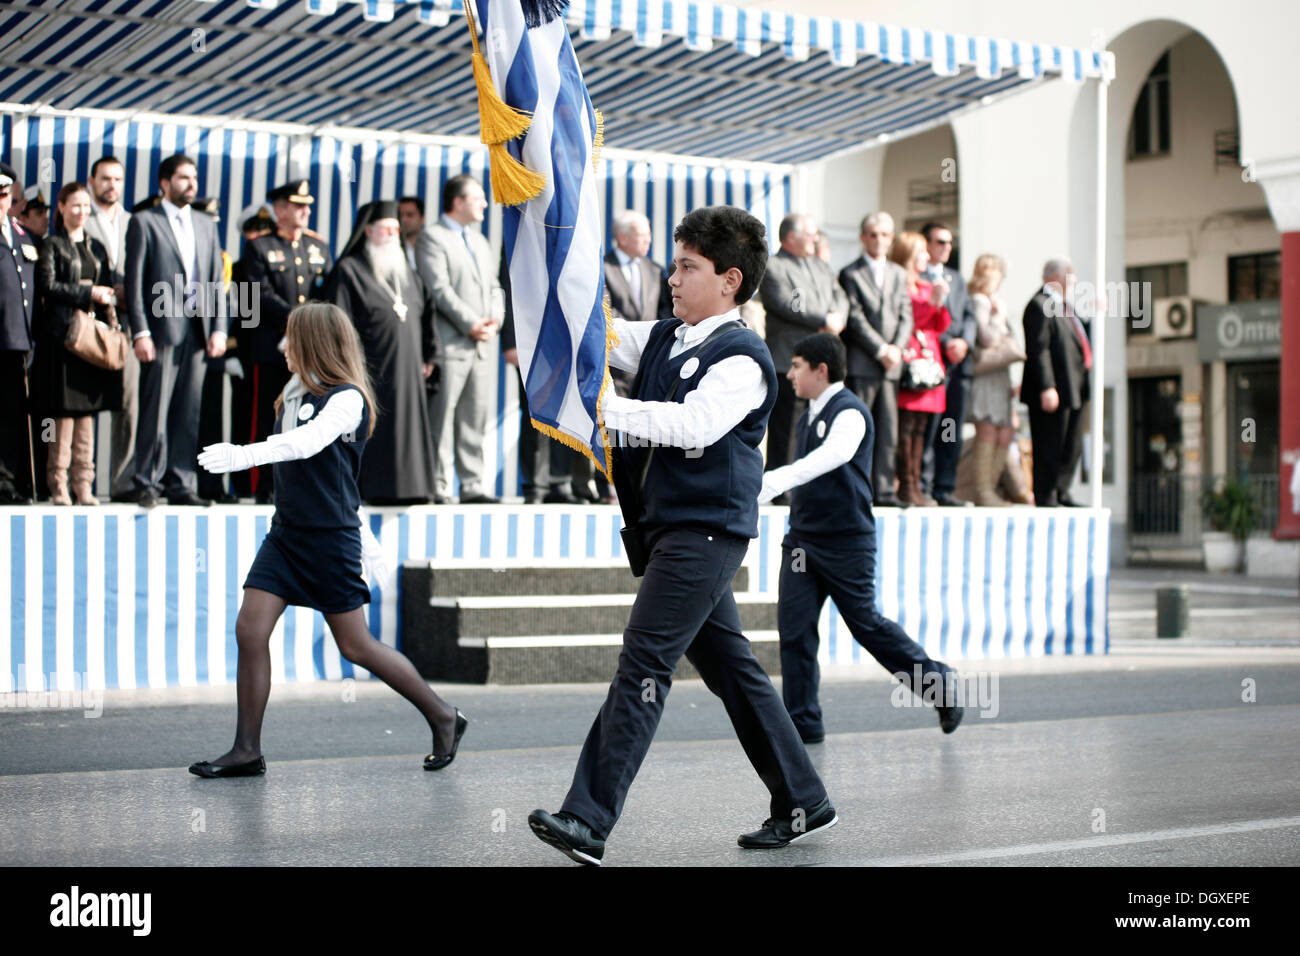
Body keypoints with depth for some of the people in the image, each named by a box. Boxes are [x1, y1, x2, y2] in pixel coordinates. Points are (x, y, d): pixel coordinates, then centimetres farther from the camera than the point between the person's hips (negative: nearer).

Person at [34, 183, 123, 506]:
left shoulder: (96, 247, 18)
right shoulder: (52, 245, 2)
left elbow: (108, 287, 18)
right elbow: (47, 286, -8)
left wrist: (107, 298, -4)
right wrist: (88, 293, -11)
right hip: (62, 332, -5)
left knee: (87, 411, 4)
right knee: (65, 412, -8)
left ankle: (83, 484, 7)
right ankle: (58, 485, -3)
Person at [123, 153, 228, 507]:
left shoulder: (206, 225, 18)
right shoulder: (144, 222, 2)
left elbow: (217, 281, 16)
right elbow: (134, 280, -3)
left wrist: (219, 328, 4)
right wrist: (140, 332, -11)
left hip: (197, 329, 5)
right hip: (162, 328, -5)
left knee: (188, 412, 5)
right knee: (156, 410, -5)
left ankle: (181, 484, 10)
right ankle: (148, 484, 3)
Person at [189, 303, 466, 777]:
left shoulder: (346, 398, -11)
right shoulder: (294, 396, 14)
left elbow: (309, 441, -31)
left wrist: (244, 455, -45)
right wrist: (368, 544, 25)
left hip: (330, 539, -8)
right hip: (286, 533, 8)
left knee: (356, 646, 0)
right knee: (250, 628, -3)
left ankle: (444, 718, 17)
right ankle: (247, 750, 4)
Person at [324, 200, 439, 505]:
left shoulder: (407, 273, 19)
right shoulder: (349, 270, -2)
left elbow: (426, 313, 21)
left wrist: (428, 355, 13)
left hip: (408, 370, 6)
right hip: (374, 368, -6)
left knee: (409, 427, 4)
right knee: (376, 429, -8)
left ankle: (409, 486, 9)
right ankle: (376, 488, -4)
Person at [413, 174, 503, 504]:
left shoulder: (479, 241, 22)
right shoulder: (432, 237, -4)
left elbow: (493, 287, 20)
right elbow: (439, 289, -13)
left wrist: (494, 320, 1)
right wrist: (471, 324, -15)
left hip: (480, 345, 8)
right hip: (450, 342, -8)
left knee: (475, 416, 8)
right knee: (443, 416, -5)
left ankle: (472, 485, 11)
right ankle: (438, 486, -3)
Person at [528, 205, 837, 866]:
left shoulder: (742, 358, -12)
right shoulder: (662, 338, 14)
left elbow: (695, 423, -27)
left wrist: (603, 408, -29)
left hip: (708, 531, -9)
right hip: (671, 528, 9)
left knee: (643, 663, -15)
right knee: (728, 667, 14)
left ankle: (588, 822, -17)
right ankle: (802, 803, 24)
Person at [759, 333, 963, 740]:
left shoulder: (850, 412, -14)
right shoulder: (809, 414, 12)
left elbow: (829, 457, -33)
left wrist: (772, 482, -46)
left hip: (847, 544, -7)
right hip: (803, 538, 7)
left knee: (866, 624, 3)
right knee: (793, 627, -2)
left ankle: (938, 682, 23)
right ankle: (802, 722, 4)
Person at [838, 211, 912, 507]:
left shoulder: (899, 274, 18)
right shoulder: (850, 274, 2)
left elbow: (906, 316, 12)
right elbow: (855, 318, -7)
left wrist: (897, 348, -5)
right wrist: (881, 349, -12)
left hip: (891, 362, 5)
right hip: (860, 363, -5)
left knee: (888, 428, 2)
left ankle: (885, 490, 4)